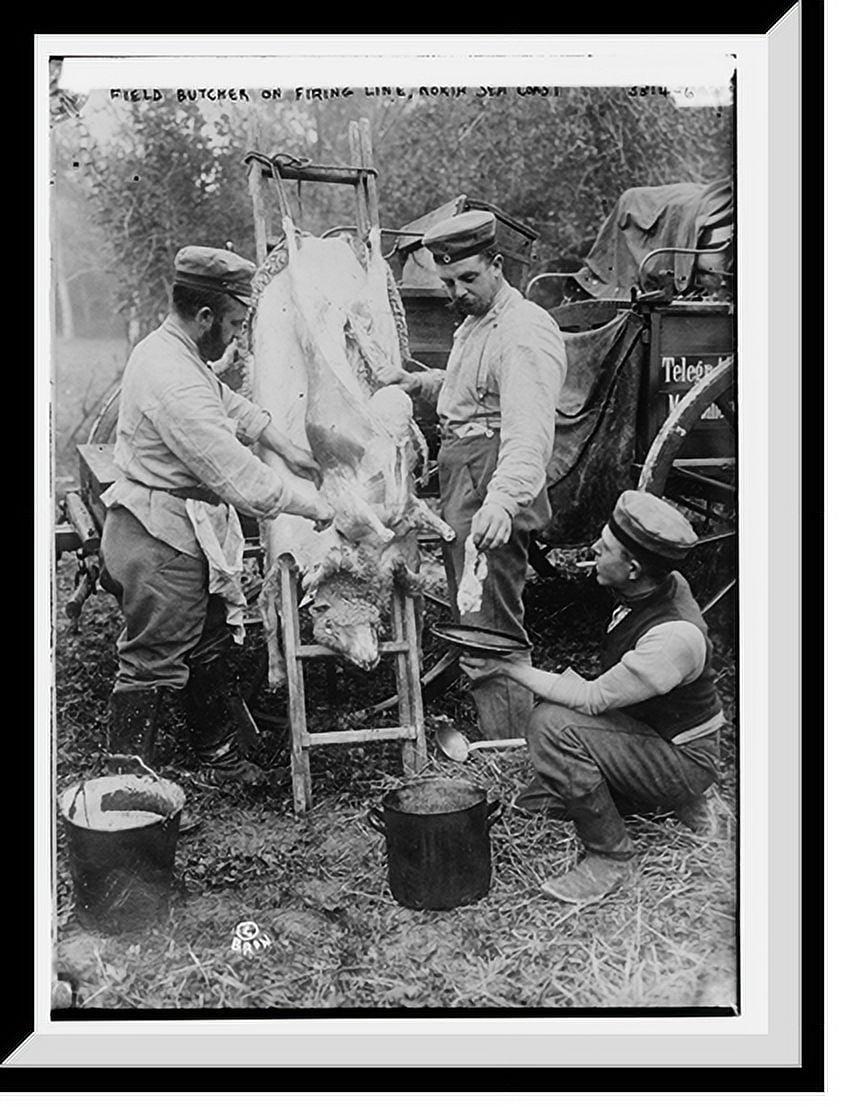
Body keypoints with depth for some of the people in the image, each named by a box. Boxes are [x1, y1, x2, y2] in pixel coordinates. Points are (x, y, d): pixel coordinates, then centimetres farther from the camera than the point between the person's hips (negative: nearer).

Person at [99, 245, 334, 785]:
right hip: (162, 542, -11)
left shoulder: (173, 352, 7)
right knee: (153, 664, -2)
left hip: (188, 536, 11)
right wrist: (311, 505, -14)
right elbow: (238, 477, -27)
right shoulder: (174, 382, -27)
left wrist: (285, 446, 16)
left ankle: (222, 757, 36)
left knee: (209, 649, 20)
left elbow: (231, 404, 24)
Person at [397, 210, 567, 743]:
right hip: (463, 479, 11)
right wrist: (423, 383, 16)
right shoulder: (474, 326, 17)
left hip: (492, 484, -11)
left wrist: (502, 500, -48)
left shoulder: (525, 332, -18)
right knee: (471, 612, 20)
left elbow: (528, 430, -33)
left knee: (490, 627, -8)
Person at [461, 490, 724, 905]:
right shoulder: (666, 585, -7)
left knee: (552, 724, -29)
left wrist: (508, 666, -22)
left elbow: (593, 700, -26)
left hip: (684, 759, -9)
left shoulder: (673, 637, -33)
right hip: (648, 731, 9)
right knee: (530, 804, 11)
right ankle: (672, 802, 16)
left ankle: (610, 857, -13)